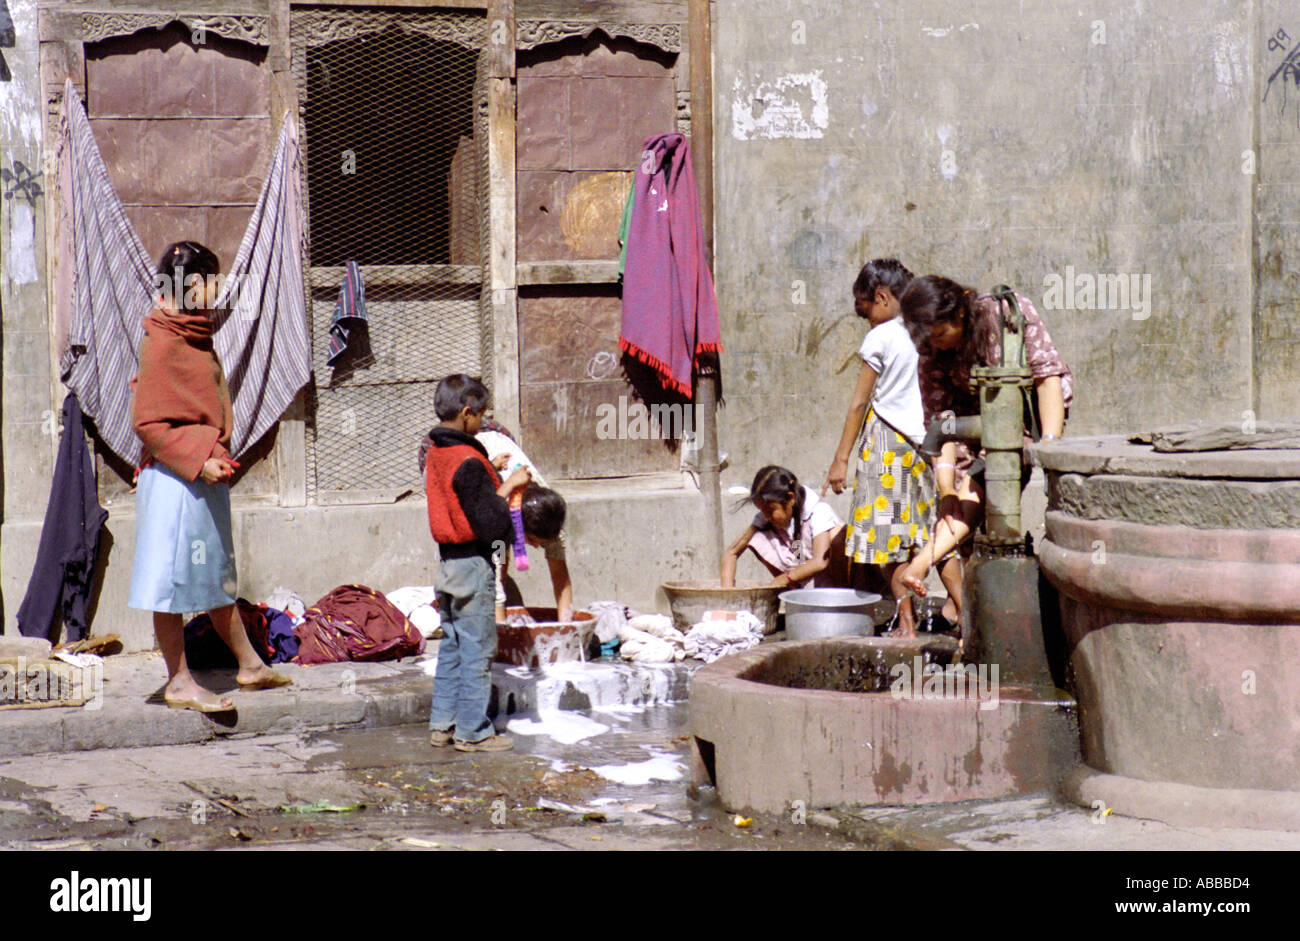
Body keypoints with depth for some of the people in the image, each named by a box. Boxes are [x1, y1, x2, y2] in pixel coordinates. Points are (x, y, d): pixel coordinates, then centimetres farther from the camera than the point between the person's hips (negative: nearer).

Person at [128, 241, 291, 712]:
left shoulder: (196, 337, 13)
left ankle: (249, 665, 27)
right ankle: (179, 682, 4)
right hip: (174, 479, -10)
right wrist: (198, 458, -20)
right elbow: (147, 421, -19)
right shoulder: (162, 344, -16)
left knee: (219, 575, 18)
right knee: (175, 580, -2)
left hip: (205, 476, 10)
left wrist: (216, 456, 15)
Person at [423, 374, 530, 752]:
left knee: (452, 646, 15)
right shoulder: (467, 462, -20)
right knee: (477, 649, -1)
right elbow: (490, 524, -22)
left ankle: (442, 724, 19)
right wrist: (509, 486, -12)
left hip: (449, 561, 9)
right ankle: (472, 731, 4)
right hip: (472, 565, -9)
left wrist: (492, 476, 17)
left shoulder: (436, 455, 7)